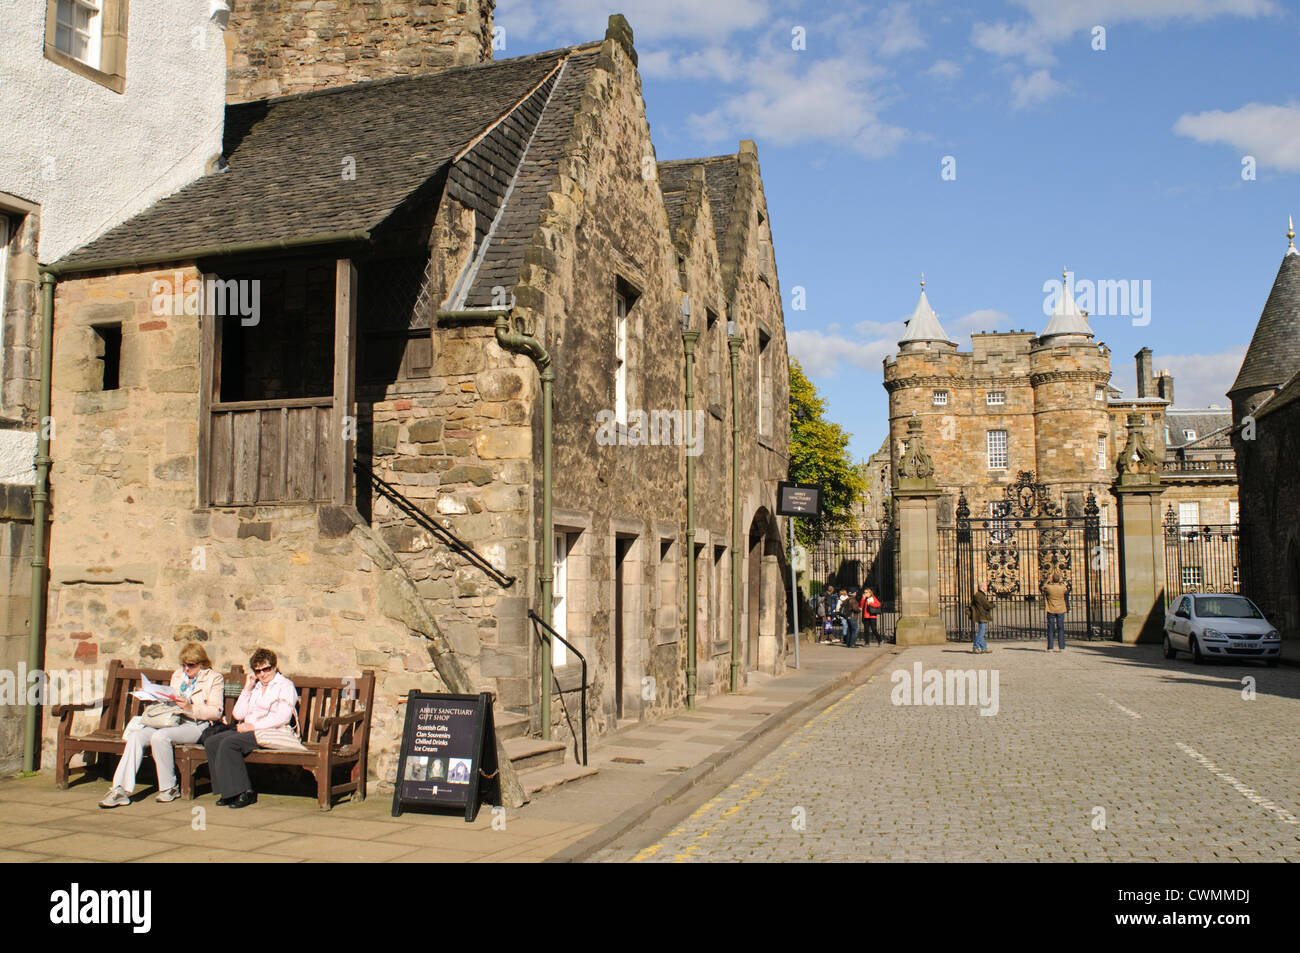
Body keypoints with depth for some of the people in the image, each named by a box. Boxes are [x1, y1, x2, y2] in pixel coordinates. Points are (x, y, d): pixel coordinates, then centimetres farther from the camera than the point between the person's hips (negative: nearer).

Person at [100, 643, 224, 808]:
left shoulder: (214, 678, 3)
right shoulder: (177, 675, 22)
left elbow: (216, 712, -5)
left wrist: (191, 708, -19)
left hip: (197, 725, -6)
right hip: (173, 722, 6)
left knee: (160, 736, -33)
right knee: (136, 736, -19)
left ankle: (169, 788, -18)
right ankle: (121, 790, -23)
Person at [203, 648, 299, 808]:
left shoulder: (285, 685, 3)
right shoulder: (255, 687, 25)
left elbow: (283, 717, -11)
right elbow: (238, 714, 15)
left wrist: (253, 726, -15)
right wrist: (247, 688, 8)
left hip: (272, 733, -7)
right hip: (249, 731, 7)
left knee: (229, 742, -28)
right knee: (211, 742, -14)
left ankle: (244, 792, -23)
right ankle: (227, 790, -13)